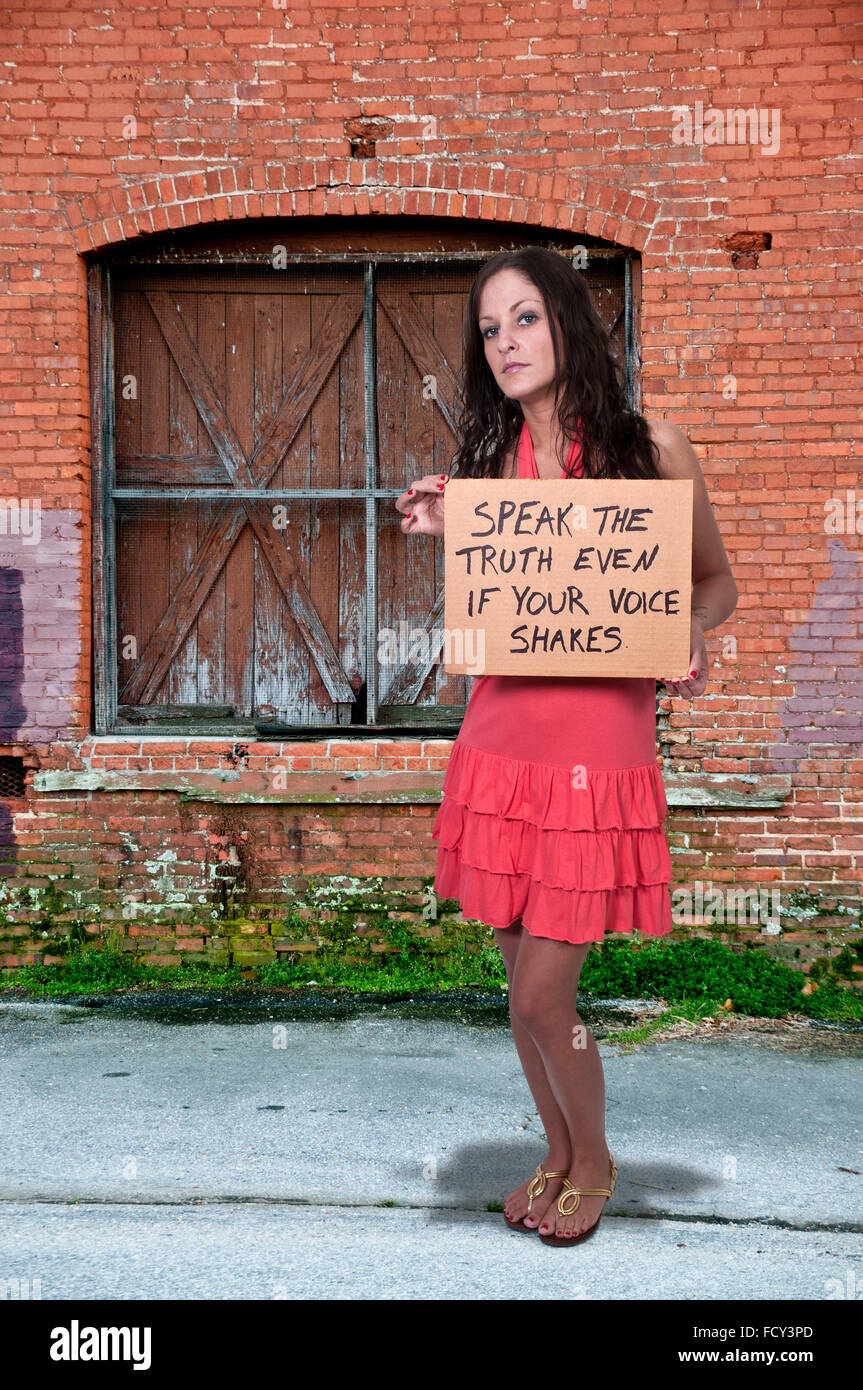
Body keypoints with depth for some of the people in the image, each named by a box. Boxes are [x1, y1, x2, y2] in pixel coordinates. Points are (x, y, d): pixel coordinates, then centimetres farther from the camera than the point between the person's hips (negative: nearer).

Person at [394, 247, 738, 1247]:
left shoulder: (652, 449, -1)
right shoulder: (489, 461, 9)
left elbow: (714, 583, 8)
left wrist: (685, 638, -12)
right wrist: (447, 533, 0)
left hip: (601, 748, -4)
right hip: (500, 741, 4)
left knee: (542, 994, -2)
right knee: (525, 983, 13)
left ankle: (595, 1165, 26)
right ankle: (559, 1155, 37)